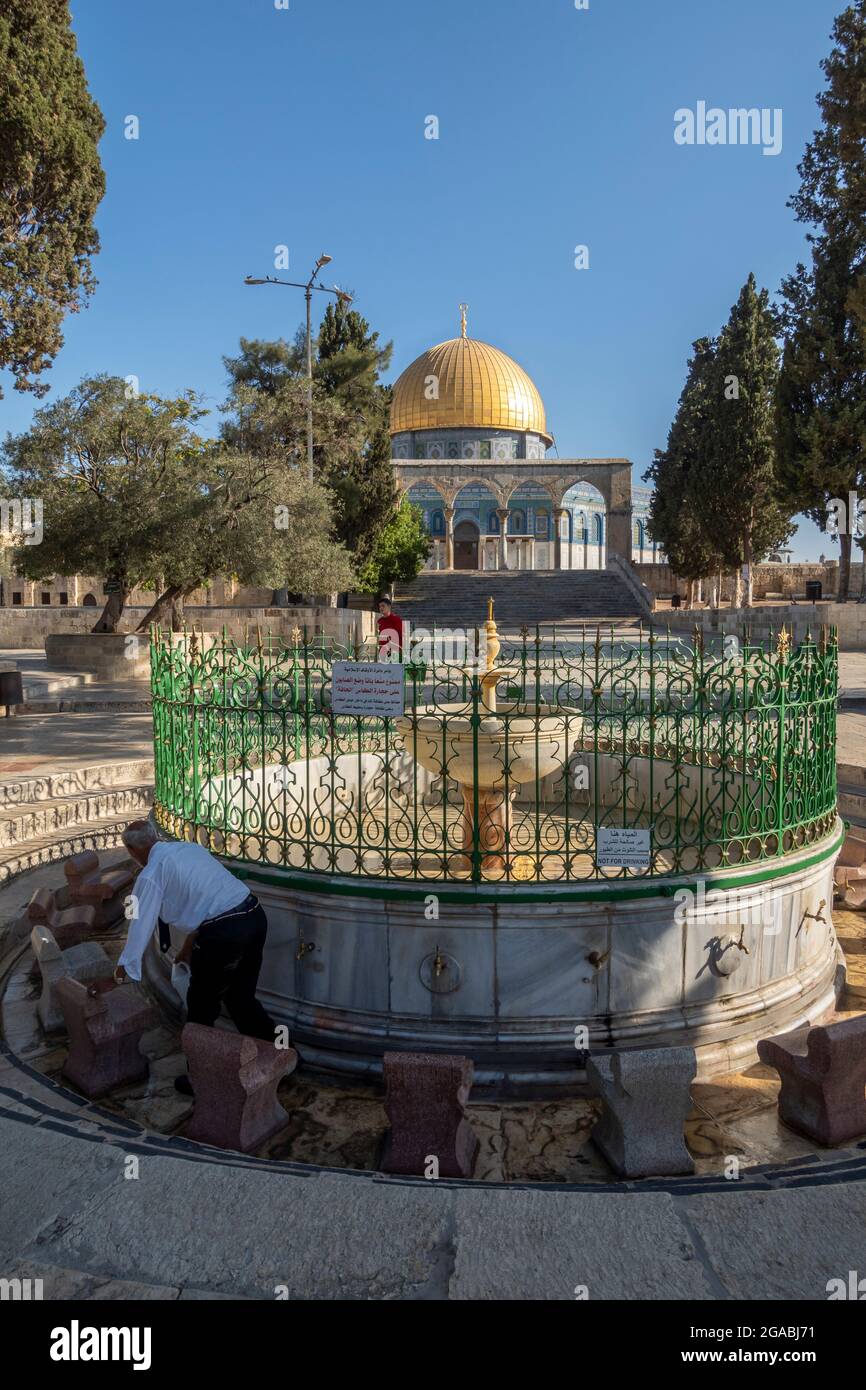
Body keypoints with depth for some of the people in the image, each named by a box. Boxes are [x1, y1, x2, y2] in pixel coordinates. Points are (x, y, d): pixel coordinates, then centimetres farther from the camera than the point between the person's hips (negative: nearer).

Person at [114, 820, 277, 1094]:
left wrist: (123, 968, 21)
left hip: (223, 933, -7)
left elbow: (141, 924, 6)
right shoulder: (191, 847, 19)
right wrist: (191, 942, 37)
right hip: (255, 916, 7)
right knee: (241, 998, 26)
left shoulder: (151, 874, -1)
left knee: (202, 1008, 16)